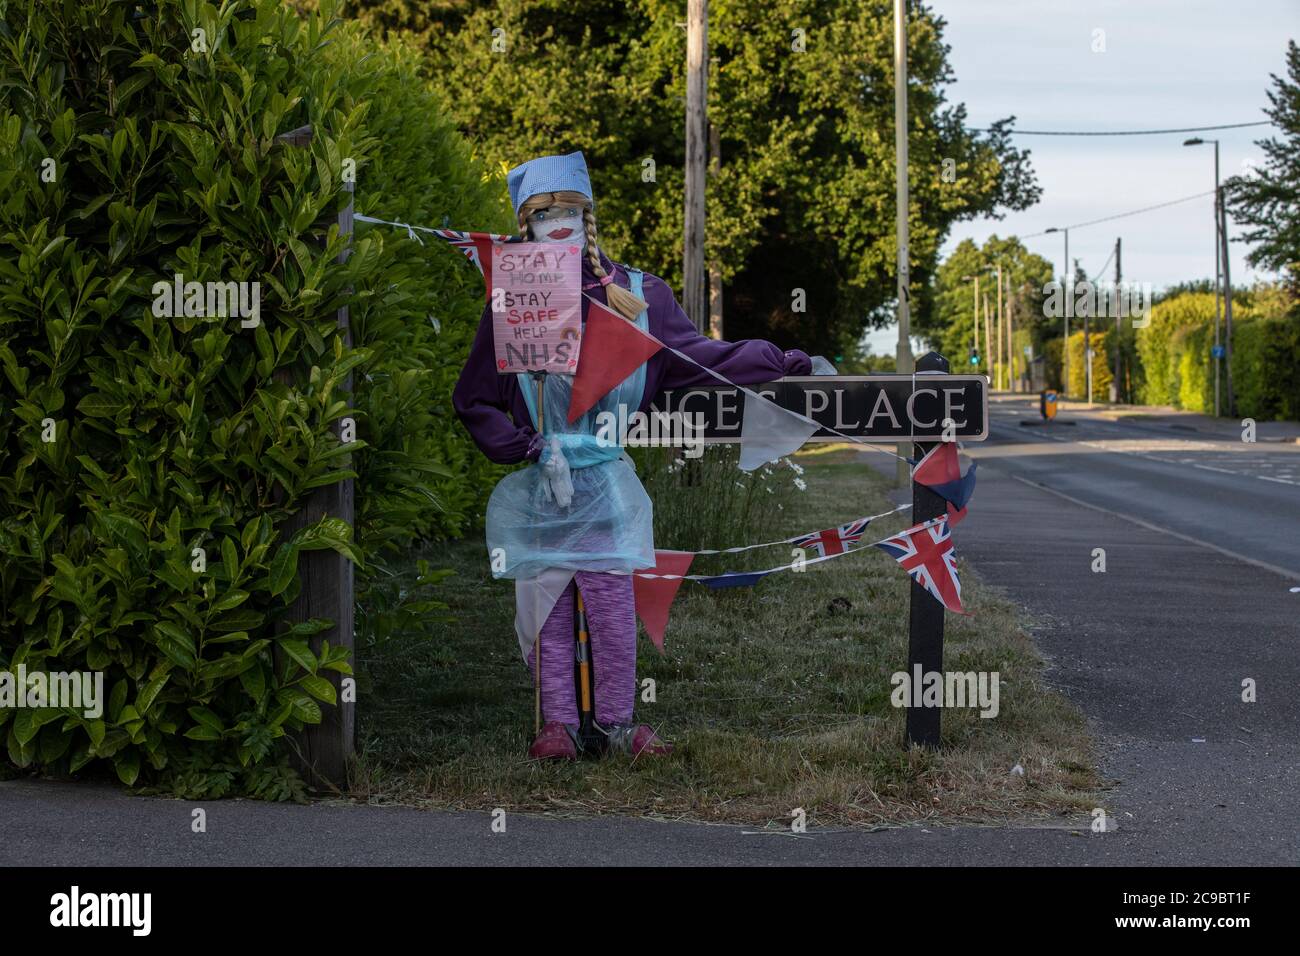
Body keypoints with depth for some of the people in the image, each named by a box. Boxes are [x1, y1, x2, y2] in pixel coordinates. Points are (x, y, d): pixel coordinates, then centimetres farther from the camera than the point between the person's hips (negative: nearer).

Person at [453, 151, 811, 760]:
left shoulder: (635, 294, 5)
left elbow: (694, 356, 6)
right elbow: (472, 400, 10)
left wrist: (776, 361, -3)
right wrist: (520, 445, -5)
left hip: (605, 484, 0)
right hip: (538, 484, 0)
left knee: (613, 605, -3)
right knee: (546, 604, 2)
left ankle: (617, 720, 10)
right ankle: (557, 722, 12)